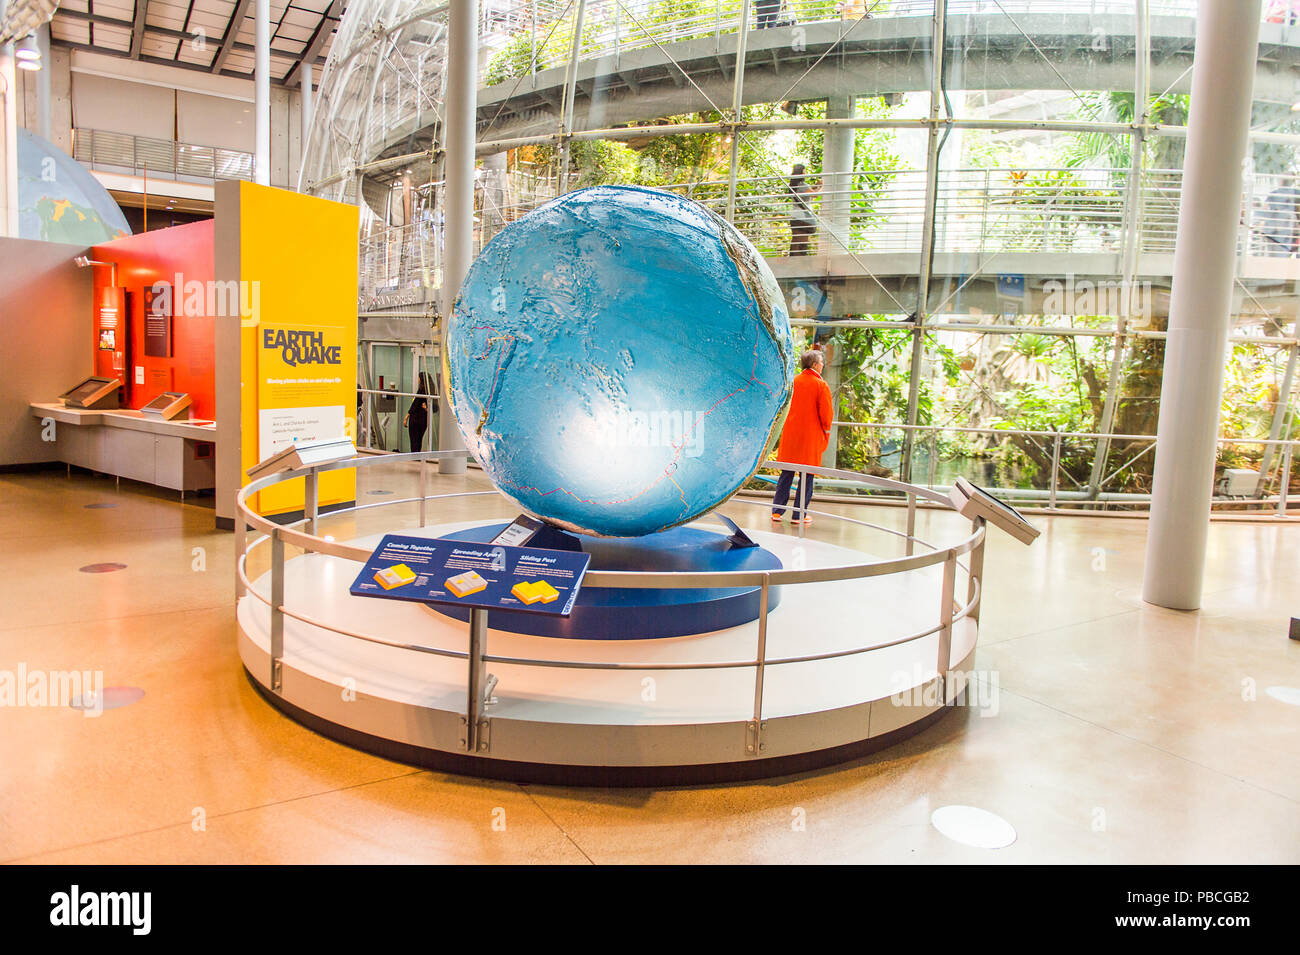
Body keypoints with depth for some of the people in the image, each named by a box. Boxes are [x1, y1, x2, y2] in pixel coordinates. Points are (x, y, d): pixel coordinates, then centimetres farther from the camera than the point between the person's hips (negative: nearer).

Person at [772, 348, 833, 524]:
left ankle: (776, 511, 10)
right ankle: (799, 514, 7)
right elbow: (826, 413, -8)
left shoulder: (794, 381, 4)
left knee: (786, 473, 11)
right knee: (806, 476, 4)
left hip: (791, 432, 4)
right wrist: (826, 430, 6)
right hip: (811, 434, -4)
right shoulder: (821, 385, -9)